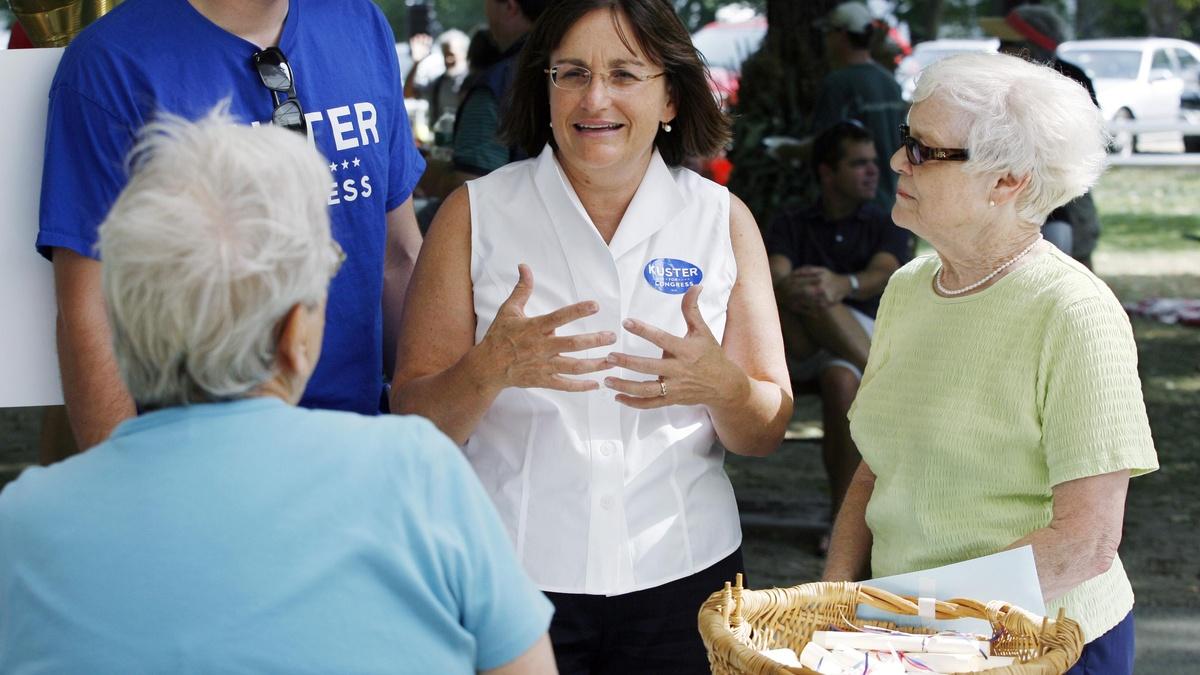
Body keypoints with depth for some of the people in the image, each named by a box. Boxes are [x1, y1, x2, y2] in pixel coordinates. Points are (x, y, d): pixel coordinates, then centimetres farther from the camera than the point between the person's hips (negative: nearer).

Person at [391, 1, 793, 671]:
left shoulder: (724, 219, 2)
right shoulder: (475, 213, -3)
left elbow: (765, 433, 3)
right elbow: (417, 424, -6)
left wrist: (719, 384, -18)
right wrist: (493, 366, -26)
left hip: (681, 573, 2)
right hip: (514, 580, -2)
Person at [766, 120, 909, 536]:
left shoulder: (886, 226, 18)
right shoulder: (791, 225, 20)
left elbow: (883, 275, -6)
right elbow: (774, 277, -2)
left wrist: (843, 285, -32)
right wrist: (788, 289, -30)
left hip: (865, 337, 0)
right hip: (796, 347, 0)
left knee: (840, 378, -36)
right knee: (800, 298, -34)